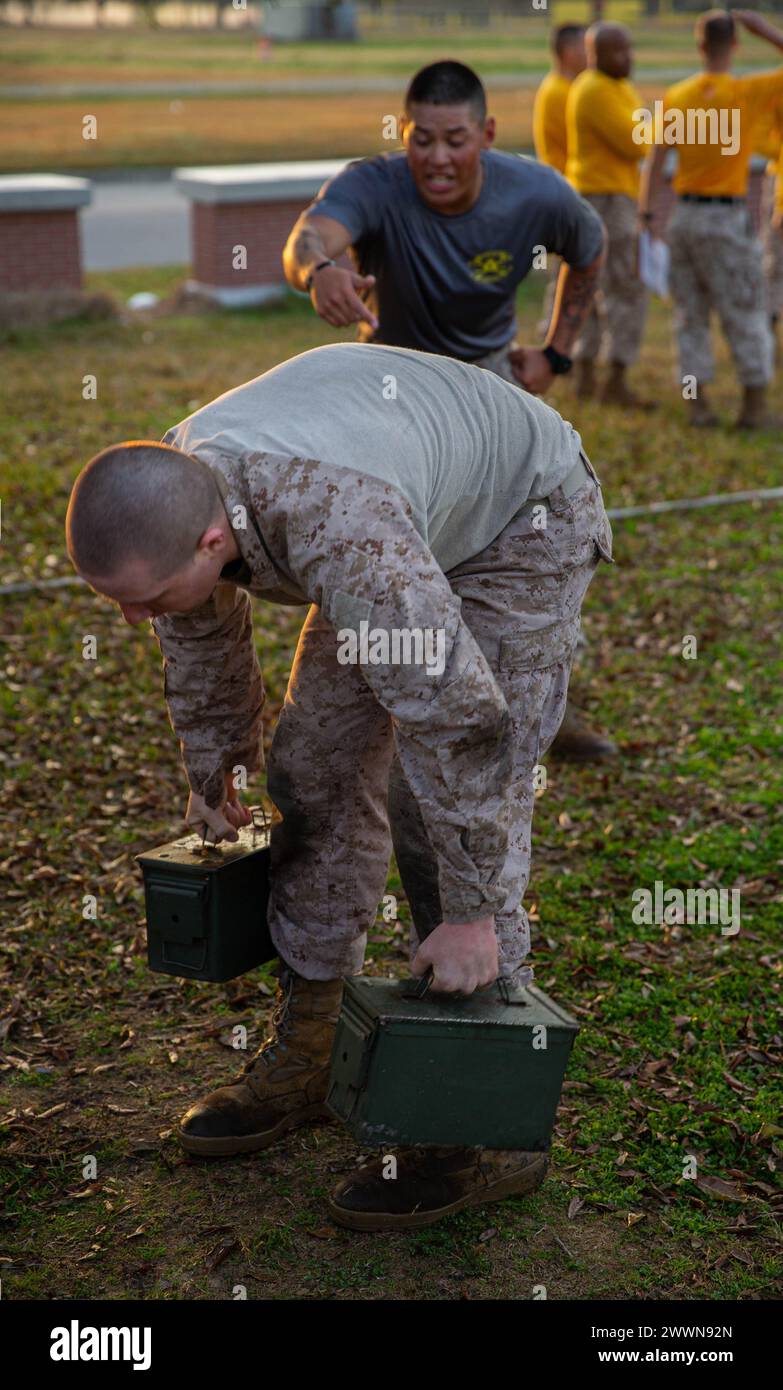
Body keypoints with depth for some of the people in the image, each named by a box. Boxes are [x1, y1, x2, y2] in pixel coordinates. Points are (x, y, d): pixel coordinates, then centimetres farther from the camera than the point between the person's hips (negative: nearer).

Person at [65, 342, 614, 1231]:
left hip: (521, 520, -8)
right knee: (316, 771, 3)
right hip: (415, 511, 8)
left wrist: (473, 915, -30)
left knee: (440, 792, -15)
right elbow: (201, 640, 4)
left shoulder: (338, 528, -44)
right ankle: (307, 1054, 17)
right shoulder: (165, 497, -18)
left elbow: (456, 713, -39)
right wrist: (211, 772, 19)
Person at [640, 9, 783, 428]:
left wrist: (644, 214, 2)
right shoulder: (748, 92, -9)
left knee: (691, 316, 11)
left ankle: (697, 404, 10)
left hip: (684, 216, 4)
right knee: (746, 315, 5)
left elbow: (655, 161, -1)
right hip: (727, 218, -4)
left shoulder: (675, 98, 2)